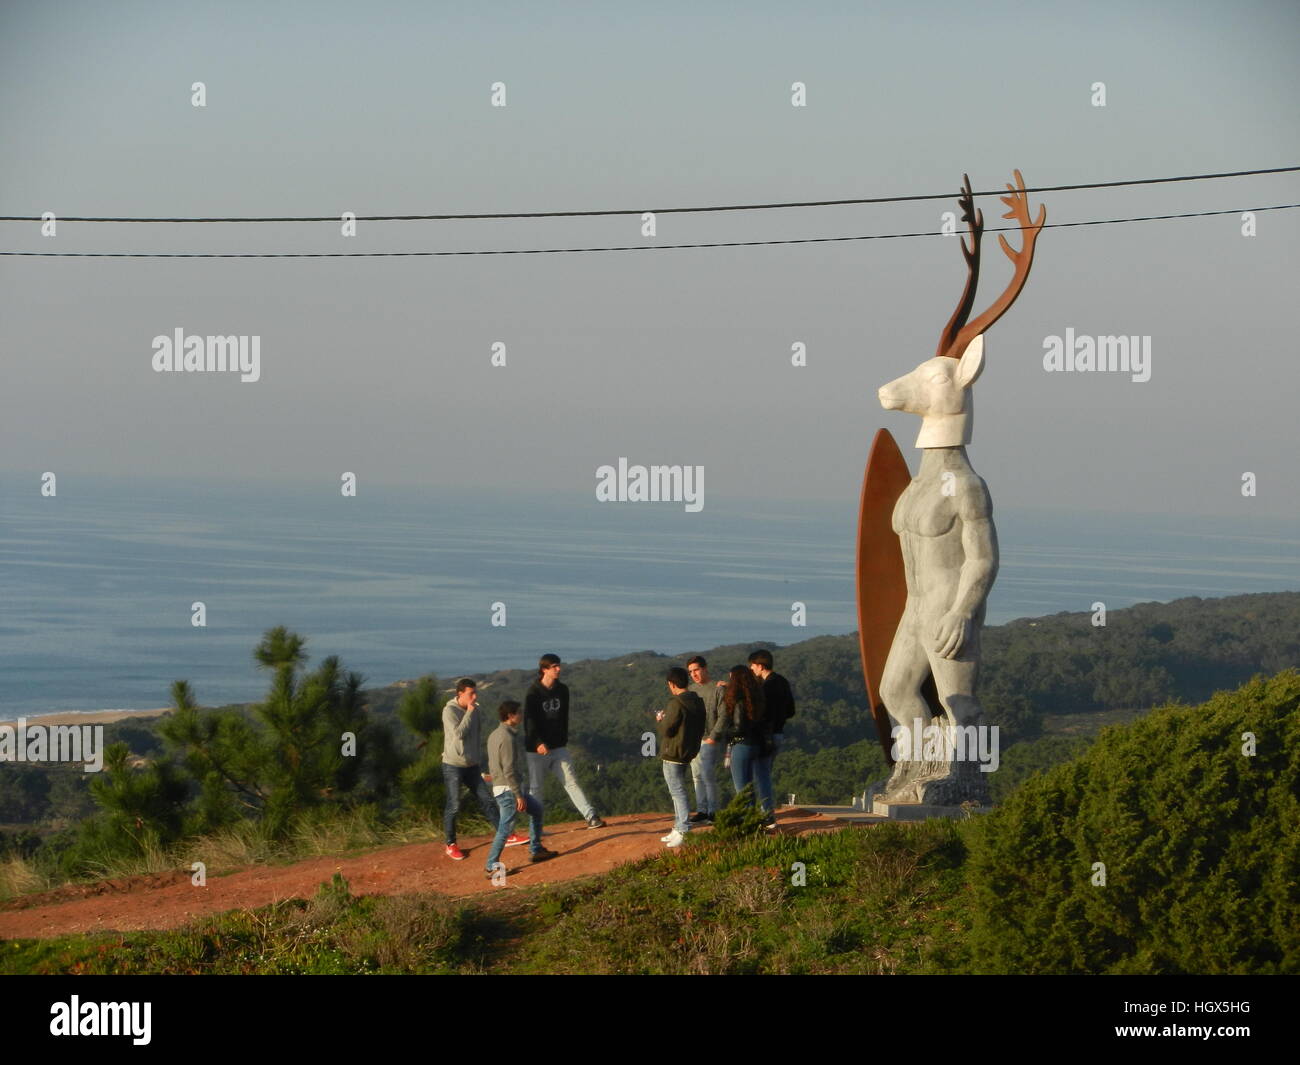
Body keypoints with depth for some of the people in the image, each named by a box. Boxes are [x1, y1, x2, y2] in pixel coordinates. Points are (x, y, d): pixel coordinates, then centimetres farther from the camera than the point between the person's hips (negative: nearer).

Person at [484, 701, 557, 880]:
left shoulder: (494, 736, 11)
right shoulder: (508, 738, -20)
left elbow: (492, 765, 16)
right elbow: (509, 770, -23)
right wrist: (519, 796, -19)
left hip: (498, 787, 10)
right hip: (509, 790, -10)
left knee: (536, 809, 22)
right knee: (505, 828, -7)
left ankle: (536, 851, 29)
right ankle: (492, 868, -4)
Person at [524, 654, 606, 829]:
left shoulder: (562, 690, 7)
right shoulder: (533, 693, -9)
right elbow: (529, 721, -15)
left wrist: (564, 740, 14)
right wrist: (538, 743, -26)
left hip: (558, 748, 4)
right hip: (537, 749, -4)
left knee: (571, 782, -1)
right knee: (535, 788, 2)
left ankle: (591, 816, -6)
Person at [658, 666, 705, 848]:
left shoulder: (676, 703, -20)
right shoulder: (698, 702, 8)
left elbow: (666, 730, -19)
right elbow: (700, 729, 14)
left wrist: (661, 720, 3)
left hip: (673, 754, -9)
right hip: (689, 751, 9)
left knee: (677, 792, -7)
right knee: (678, 791, 18)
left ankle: (683, 832, -11)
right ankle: (678, 829, 23)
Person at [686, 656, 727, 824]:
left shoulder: (718, 689, -7)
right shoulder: (692, 689, 14)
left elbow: (723, 716, -11)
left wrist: (713, 737, -16)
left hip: (710, 741, -7)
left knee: (708, 776, -11)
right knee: (697, 777, 7)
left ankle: (714, 813, -5)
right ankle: (702, 811, 12)